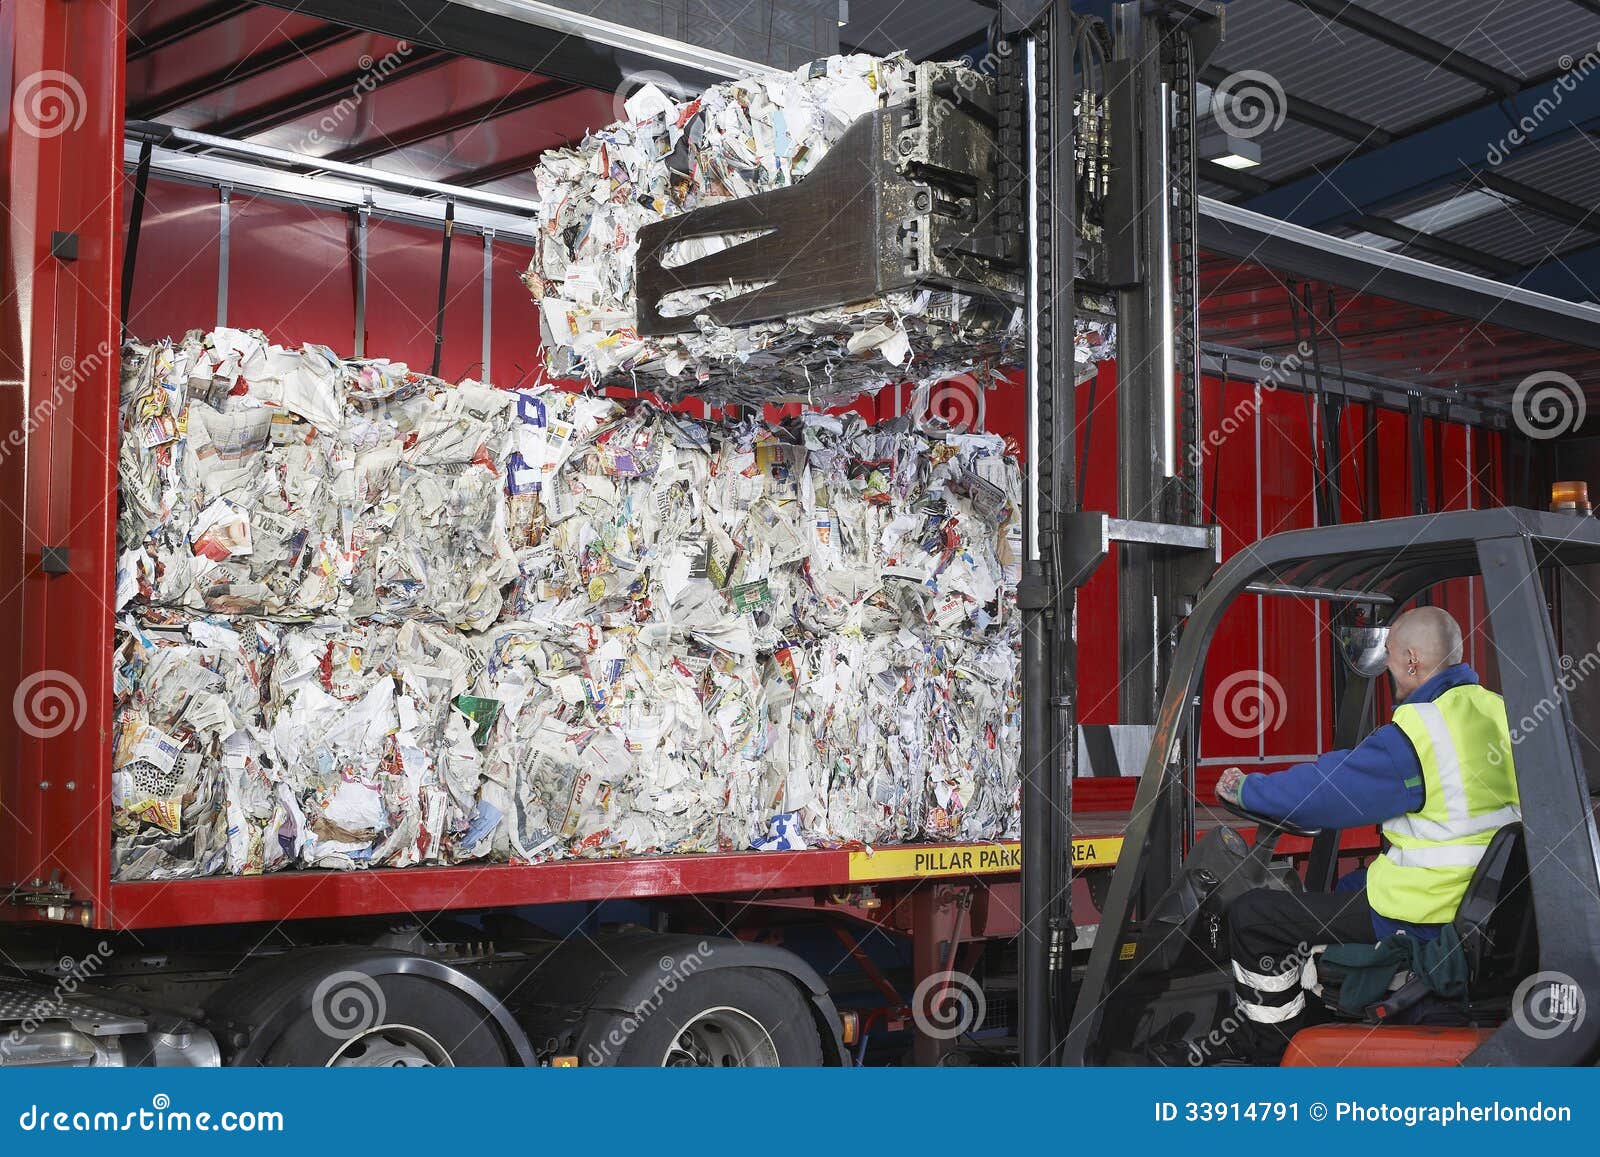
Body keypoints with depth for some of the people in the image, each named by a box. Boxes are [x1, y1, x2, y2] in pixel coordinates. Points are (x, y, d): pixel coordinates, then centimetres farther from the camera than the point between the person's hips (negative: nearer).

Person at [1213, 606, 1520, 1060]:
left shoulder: (1418, 733, -20)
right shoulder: (1496, 710, 6)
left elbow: (1326, 791, -13)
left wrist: (1244, 789, 4)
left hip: (1421, 920, -9)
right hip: (1483, 901, 10)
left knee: (1252, 916, -2)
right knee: (1348, 887, 35)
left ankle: (1278, 1057, 8)